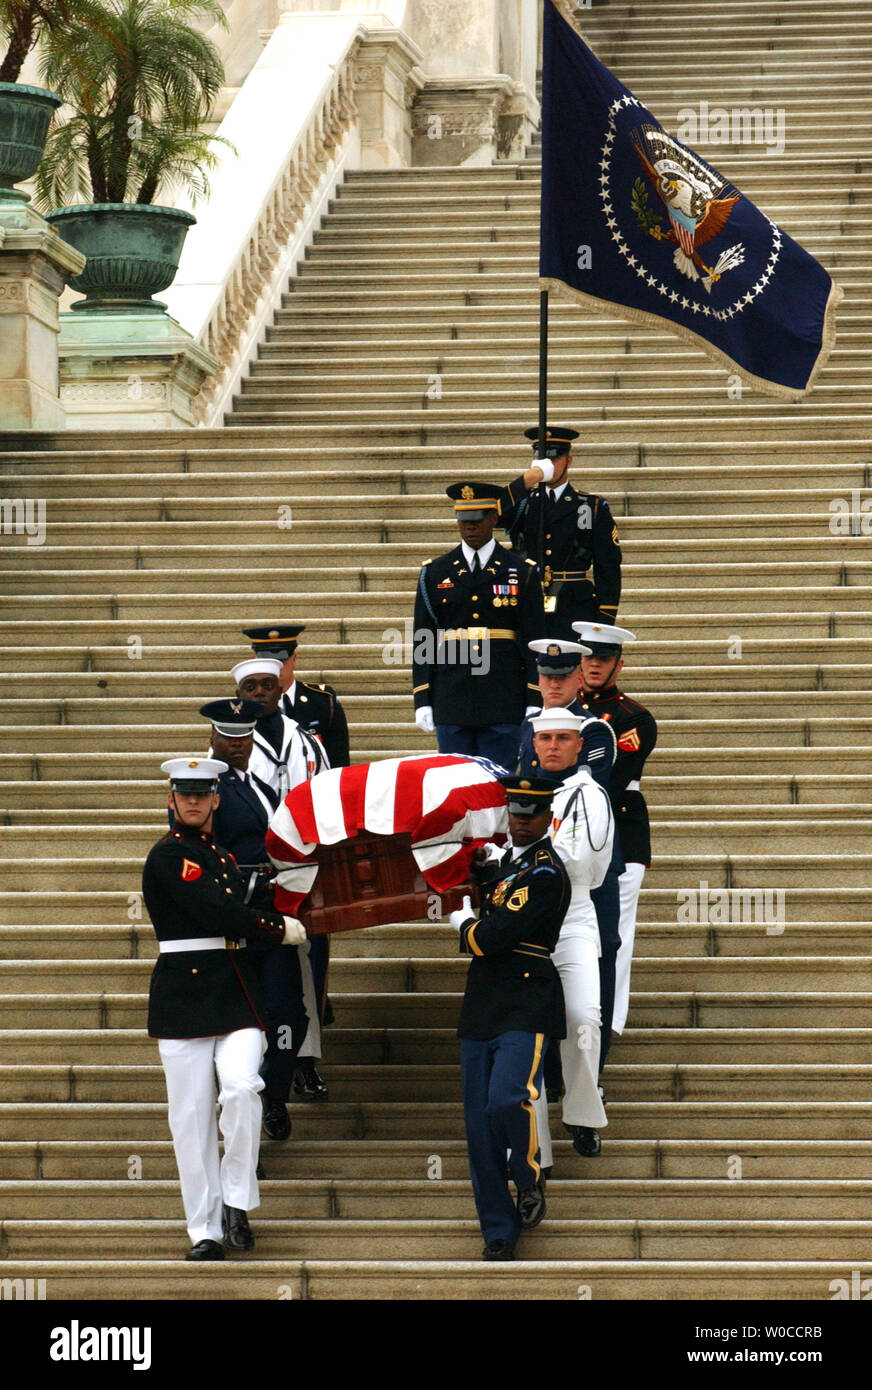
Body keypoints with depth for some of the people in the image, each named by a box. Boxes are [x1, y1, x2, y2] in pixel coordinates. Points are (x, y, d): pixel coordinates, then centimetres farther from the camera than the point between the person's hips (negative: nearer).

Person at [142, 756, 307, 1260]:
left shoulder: (222, 855, 18)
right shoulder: (169, 855, -5)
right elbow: (215, 914, -13)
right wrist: (279, 928, -4)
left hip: (237, 993, 5)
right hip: (184, 991, -5)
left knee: (241, 1087, -18)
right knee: (192, 1114, -2)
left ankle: (237, 1203, -4)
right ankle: (205, 1231, 3)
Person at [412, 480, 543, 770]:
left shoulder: (522, 572, 5)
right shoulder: (435, 574, 9)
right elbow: (423, 641, 8)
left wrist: (534, 703, -2)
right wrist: (422, 701, 1)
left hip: (504, 701, -1)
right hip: (450, 701, 1)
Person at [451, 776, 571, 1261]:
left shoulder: (546, 873, -12)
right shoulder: (507, 861, 17)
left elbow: (491, 938, -17)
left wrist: (463, 920, 1)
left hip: (525, 1008, -8)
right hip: (482, 1008, 8)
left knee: (507, 1098, -28)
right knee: (481, 1128, 4)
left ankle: (531, 1181, -1)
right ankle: (499, 1236, 10)